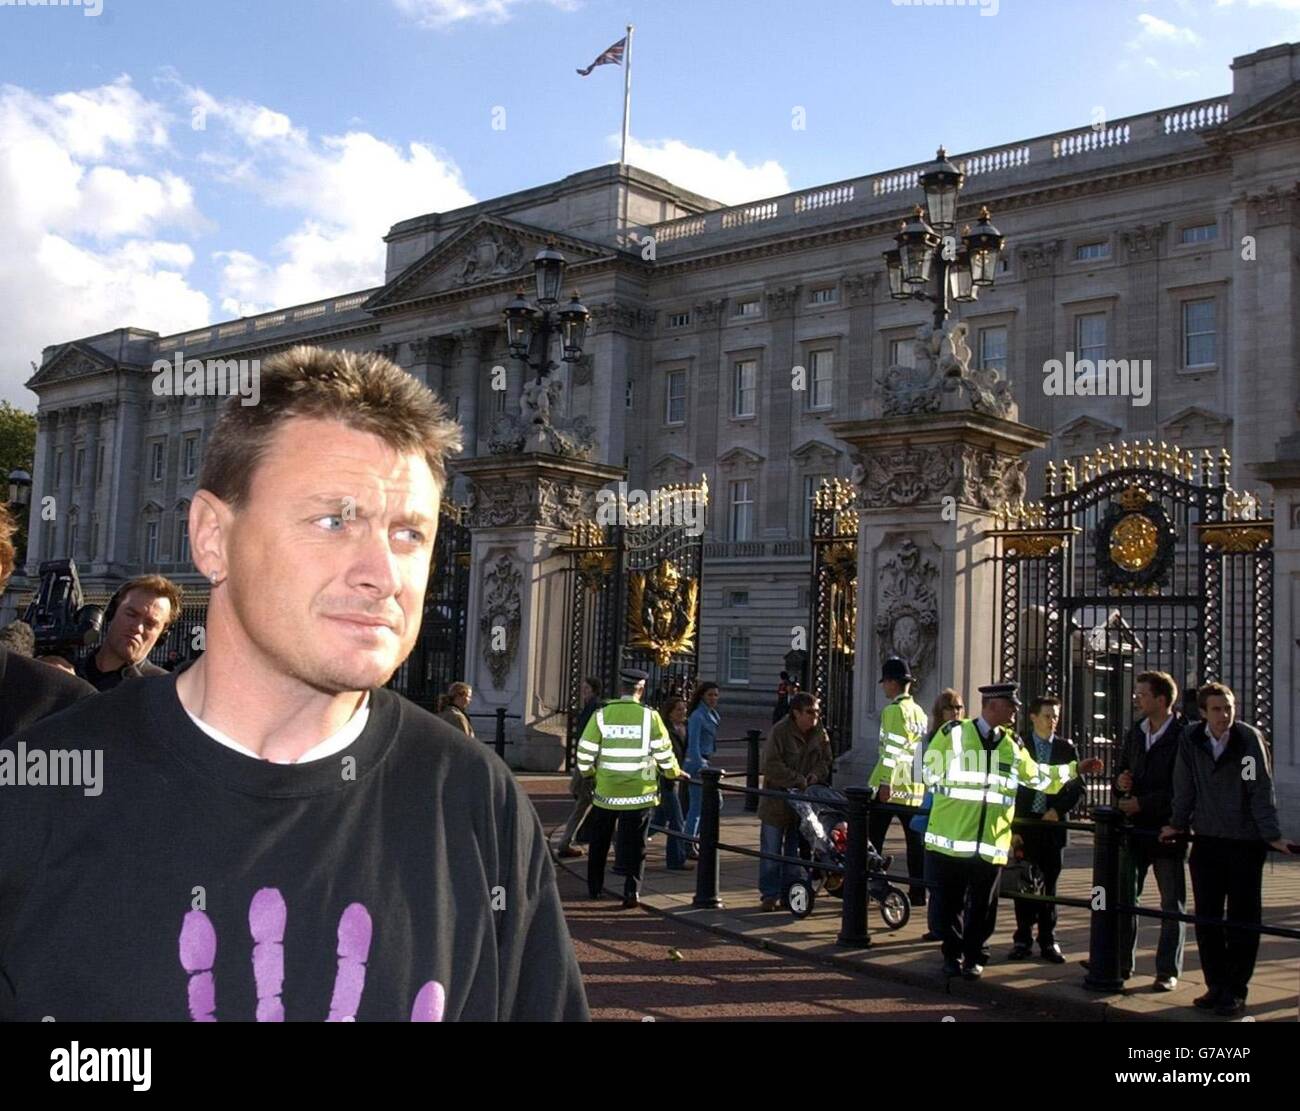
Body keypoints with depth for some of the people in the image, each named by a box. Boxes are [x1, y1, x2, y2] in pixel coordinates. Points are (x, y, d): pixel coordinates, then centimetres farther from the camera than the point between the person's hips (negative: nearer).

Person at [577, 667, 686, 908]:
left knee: (599, 842, 19)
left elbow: (585, 753, -3)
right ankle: (632, 890, -1)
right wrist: (675, 772, 15)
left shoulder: (602, 715, -6)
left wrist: (589, 772, 17)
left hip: (606, 791, 2)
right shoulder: (650, 716, -9)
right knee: (635, 846, 7)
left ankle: (595, 887, 29)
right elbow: (664, 753, -4)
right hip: (640, 793, -2)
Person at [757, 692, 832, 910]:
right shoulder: (779, 731, -15)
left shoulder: (820, 734, 3)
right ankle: (770, 894, 9)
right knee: (771, 850, 2)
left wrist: (816, 775, -12)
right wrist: (798, 781, -22)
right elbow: (771, 765, -20)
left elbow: (826, 761, 10)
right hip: (777, 800, -5)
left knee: (795, 849, 11)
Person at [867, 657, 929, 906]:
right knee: (916, 841, 7)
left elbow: (892, 750, -18)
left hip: (890, 788, -7)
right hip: (915, 789, 7)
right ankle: (918, 892, 8)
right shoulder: (920, 712, 14)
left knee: (873, 838, 2)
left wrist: (885, 783, -20)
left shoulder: (894, 710, -10)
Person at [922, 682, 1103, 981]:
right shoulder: (954, 733, -4)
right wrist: (956, 795, 1)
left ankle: (975, 957, 19)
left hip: (991, 841, 3)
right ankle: (952, 954, 19)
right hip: (951, 837, -3)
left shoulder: (1012, 744, 11)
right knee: (951, 901, 5)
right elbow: (931, 772, 3)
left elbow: (1036, 775, 22)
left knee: (983, 903, 7)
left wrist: (1075, 768, 20)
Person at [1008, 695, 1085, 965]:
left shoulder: (1066, 748, 5)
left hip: (1053, 824, 1)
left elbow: (1078, 788, 7)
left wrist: (1058, 810, -9)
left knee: (1048, 885, 7)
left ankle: (1047, 941, 15)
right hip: (1024, 824, -1)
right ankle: (1023, 940, 12)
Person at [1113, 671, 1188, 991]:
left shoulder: (1185, 736, -12)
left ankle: (1168, 971, 13)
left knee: (1173, 902, 6)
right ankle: (1122, 962, 17)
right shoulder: (1135, 732, 11)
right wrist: (1120, 782, -3)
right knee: (1124, 896, 8)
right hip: (1134, 828, 6)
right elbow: (1122, 771, 20)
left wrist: (1143, 802, -18)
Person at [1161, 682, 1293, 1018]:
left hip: (1245, 842, -3)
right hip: (1207, 840, 3)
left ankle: (1235, 991, 11)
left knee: (1242, 919, 3)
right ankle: (1216, 986, 18)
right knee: (1206, 918, 7)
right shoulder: (1191, 740, -3)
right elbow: (1184, 787, 5)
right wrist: (1178, 824, 8)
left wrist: (1272, 835, -15)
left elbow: (1262, 789, -12)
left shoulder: (1249, 738, -11)